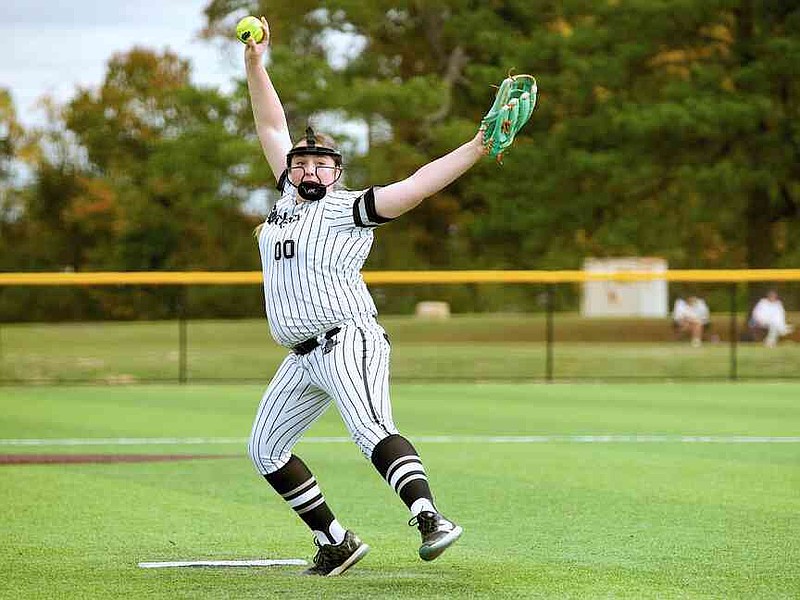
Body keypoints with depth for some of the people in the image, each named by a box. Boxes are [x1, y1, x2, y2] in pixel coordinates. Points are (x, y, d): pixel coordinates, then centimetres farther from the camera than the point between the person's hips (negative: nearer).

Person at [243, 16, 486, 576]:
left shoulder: (349, 207, -5)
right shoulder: (289, 196, 15)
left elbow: (415, 187, -16)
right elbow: (272, 127, 21)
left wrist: (476, 148, -28)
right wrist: (255, 63, 15)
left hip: (348, 341, -9)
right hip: (302, 358, 9)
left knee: (373, 432, -30)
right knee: (266, 450, 14)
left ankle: (430, 518, -49)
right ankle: (336, 542, 20)